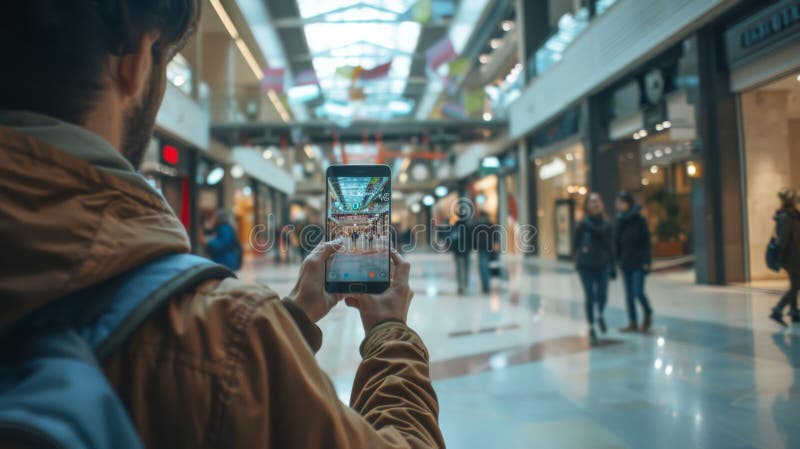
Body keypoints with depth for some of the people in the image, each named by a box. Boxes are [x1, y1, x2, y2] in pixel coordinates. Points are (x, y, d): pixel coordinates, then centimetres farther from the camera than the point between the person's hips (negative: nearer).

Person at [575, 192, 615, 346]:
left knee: (602, 296, 2)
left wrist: (612, 266, 8)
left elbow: (610, 246, 7)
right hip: (586, 266, -2)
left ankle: (600, 316, 37)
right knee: (590, 297, 0)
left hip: (603, 265, 2)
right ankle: (591, 329, 14)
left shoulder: (606, 224, 2)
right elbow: (577, 243, 1)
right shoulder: (584, 223, -6)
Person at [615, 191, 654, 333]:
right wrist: (617, 258, 4)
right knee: (629, 294, 8)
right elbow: (618, 242, 9)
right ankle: (633, 323, 16)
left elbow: (646, 242, -9)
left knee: (638, 293, -9)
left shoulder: (639, 220, -9)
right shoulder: (620, 221, 6)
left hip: (638, 263, -5)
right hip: (625, 263, 5)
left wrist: (646, 262, -14)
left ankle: (648, 314, 18)